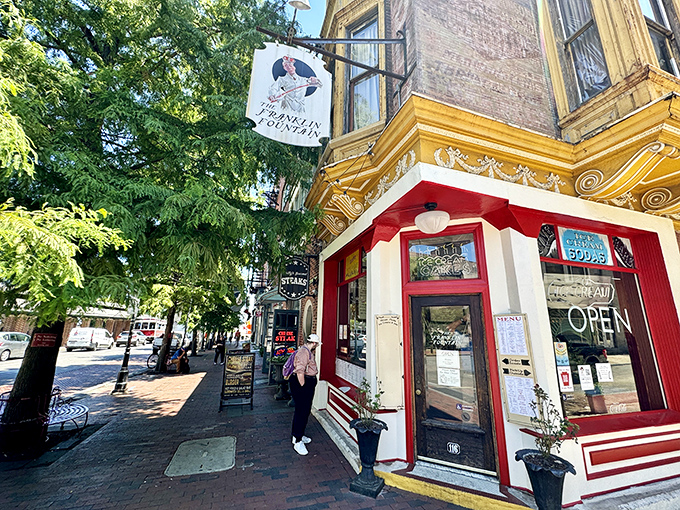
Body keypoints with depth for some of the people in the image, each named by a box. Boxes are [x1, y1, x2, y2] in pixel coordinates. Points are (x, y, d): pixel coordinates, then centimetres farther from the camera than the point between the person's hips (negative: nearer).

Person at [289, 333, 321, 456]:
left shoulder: (308, 352, 16)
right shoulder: (303, 351, -19)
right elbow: (300, 371, -26)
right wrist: (303, 386, -20)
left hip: (308, 384, 11)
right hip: (302, 383, -11)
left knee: (305, 411, 18)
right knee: (301, 412, -4)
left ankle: (298, 435, 32)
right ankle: (298, 442, 5)